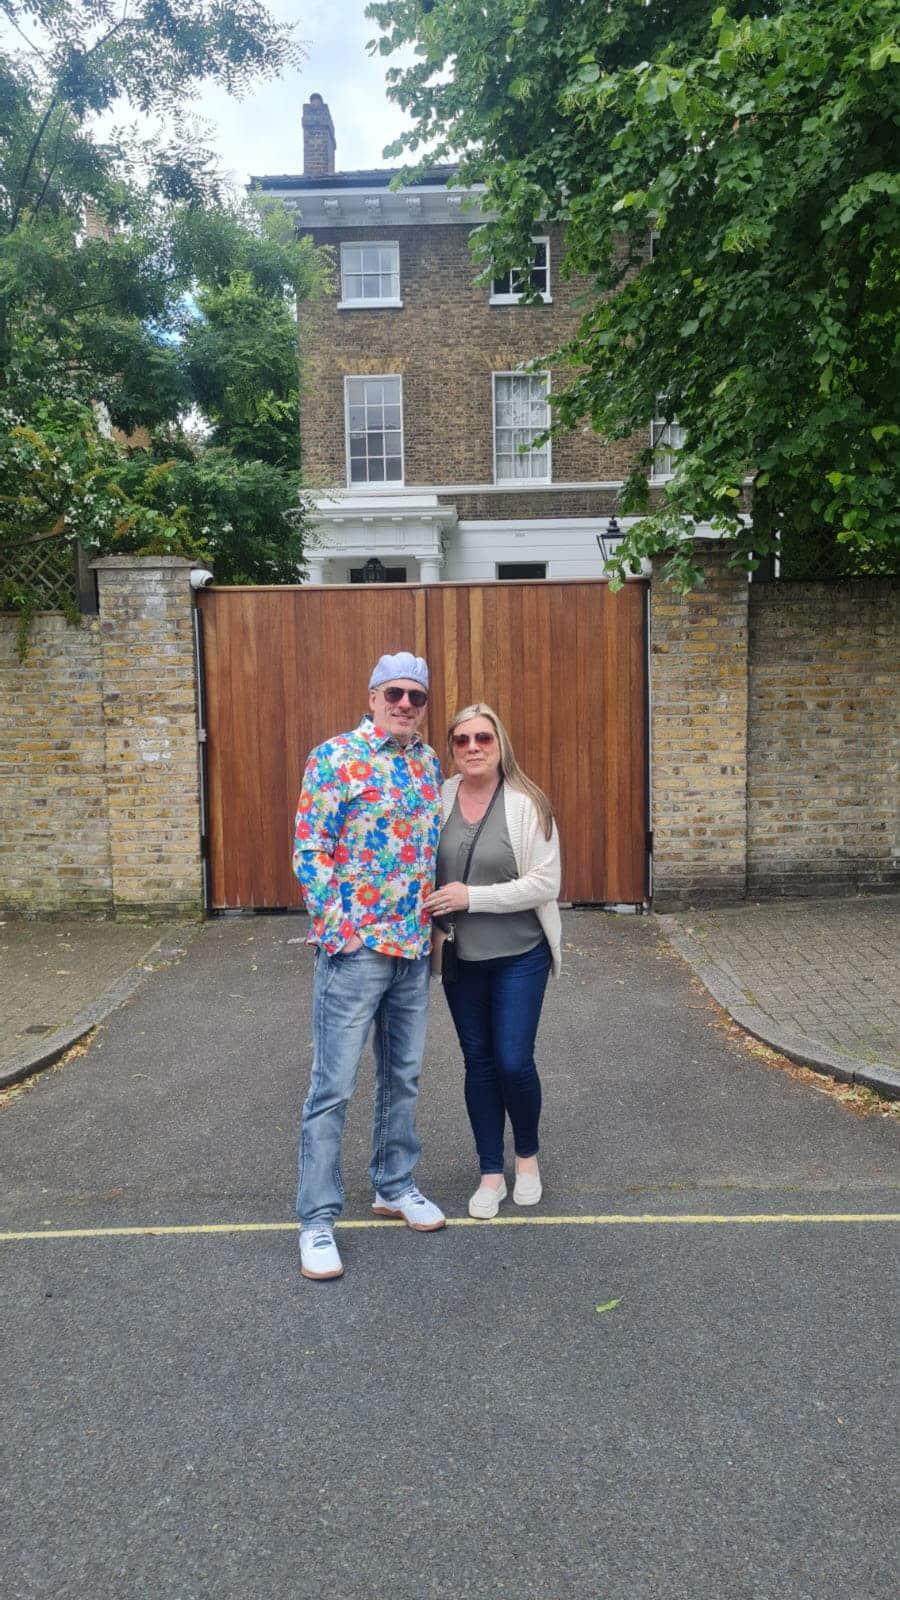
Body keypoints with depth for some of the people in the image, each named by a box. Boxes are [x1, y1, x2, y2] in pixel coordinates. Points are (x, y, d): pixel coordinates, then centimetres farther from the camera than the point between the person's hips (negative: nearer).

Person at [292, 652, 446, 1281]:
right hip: (354, 947, -6)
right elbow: (309, 851, -10)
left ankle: (395, 1185, 35)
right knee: (334, 1086, 0)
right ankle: (318, 1219, 12)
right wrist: (343, 926, -14)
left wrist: (432, 923, 12)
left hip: (415, 947, 7)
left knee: (403, 1076, 18)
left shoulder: (428, 762, 11)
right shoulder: (335, 758, -9)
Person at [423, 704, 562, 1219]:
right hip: (460, 955, 3)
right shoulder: (440, 799, -3)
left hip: (519, 954, -3)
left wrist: (472, 896, -19)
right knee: (479, 1061, 12)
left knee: (514, 1061, -1)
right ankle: (491, 1174, 27)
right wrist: (431, 918, -6)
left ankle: (528, 1156, 29)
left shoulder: (526, 804, -13)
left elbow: (545, 883, -14)